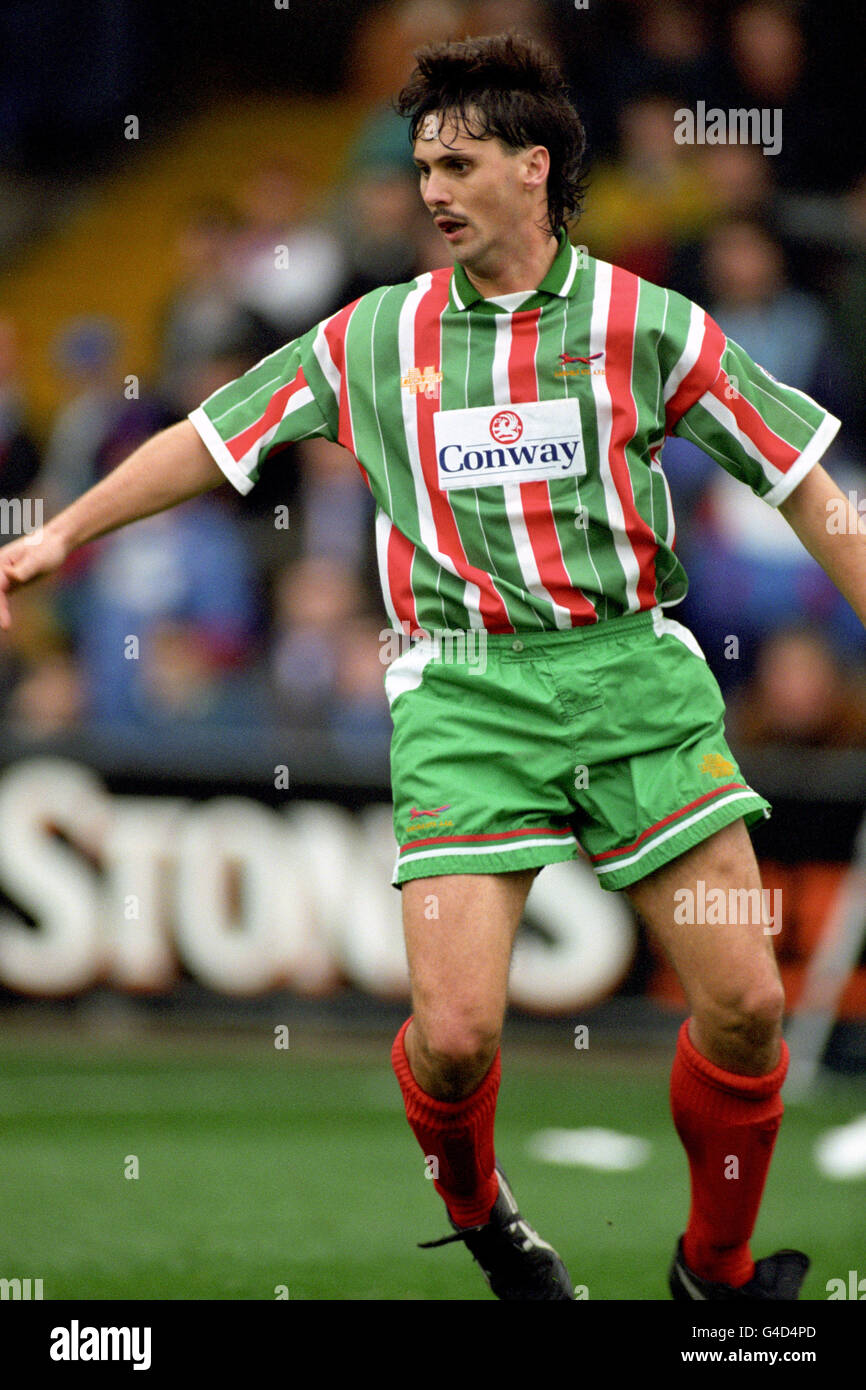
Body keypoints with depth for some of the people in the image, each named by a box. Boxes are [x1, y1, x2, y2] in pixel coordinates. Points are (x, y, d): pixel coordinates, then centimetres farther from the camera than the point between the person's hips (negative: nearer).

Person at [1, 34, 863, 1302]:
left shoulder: (647, 324, 3)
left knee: (745, 1004, -6)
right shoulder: (376, 338, 9)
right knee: (456, 1031, -13)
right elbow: (211, 438, 18)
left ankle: (717, 1266, 17)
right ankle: (476, 1219, 20)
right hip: (465, 686, 0)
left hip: (631, 664, 0)